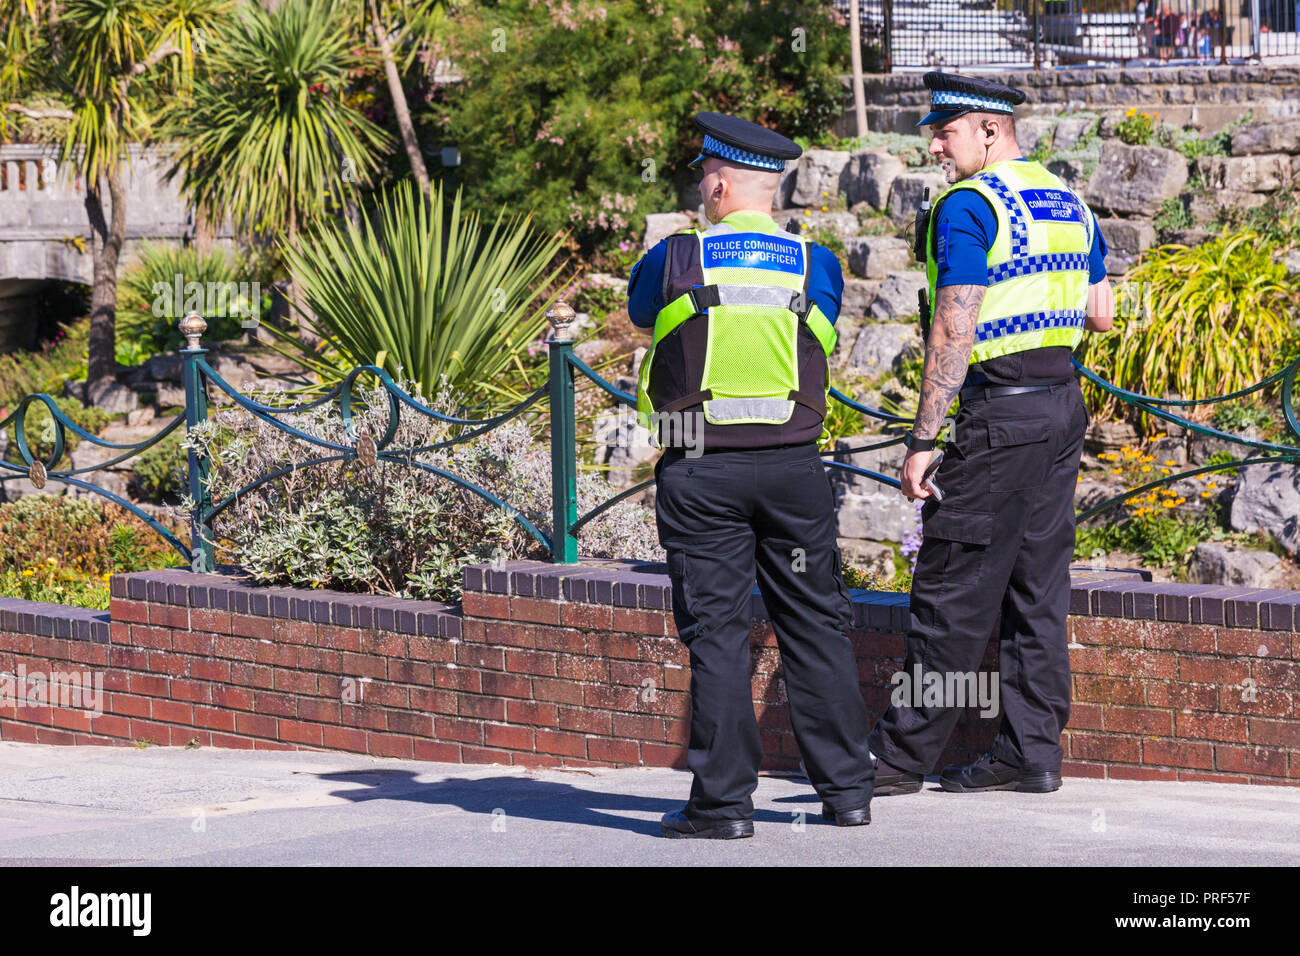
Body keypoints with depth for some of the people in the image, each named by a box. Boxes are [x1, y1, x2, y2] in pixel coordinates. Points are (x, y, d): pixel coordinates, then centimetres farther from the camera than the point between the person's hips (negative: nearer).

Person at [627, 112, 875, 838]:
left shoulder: (675, 262, -4)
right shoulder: (815, 265, 2)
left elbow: (638, 311, 17)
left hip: (701, 474, -2)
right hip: (794, 466, 2)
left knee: (717, 634, 1)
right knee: (817, 625, 10)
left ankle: (724, 801, 0)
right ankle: (847, 789, 14)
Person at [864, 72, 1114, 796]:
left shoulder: (967, 206, -12)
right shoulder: (1068, 202, 12)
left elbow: (953, 331, -17)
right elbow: (1101, 314, 17)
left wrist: (922, 439, -16)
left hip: (1000, 410, -8)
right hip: (1065, 404, 8)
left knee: (953, 588, -3)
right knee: (1039, 585, 10)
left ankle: (904, 755, 1)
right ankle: (1033, 752, 11)